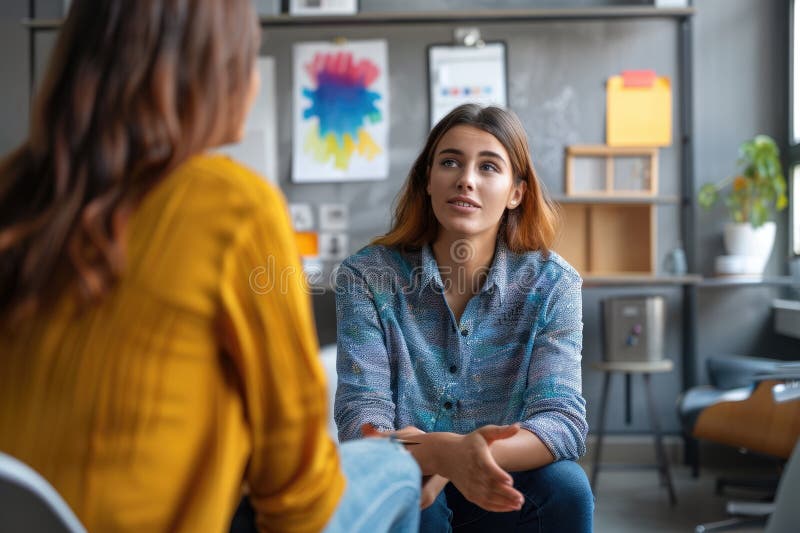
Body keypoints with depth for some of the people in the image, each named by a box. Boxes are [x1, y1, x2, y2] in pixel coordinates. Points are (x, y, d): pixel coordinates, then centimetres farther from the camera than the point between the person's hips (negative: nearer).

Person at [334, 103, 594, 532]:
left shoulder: (551, 284, -6)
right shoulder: (367, 276, -9)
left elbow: (562, 420, -16)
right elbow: (360, 416, -18)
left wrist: (479, 458, -37)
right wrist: (444, 452, -40)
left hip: (499, 491, 2)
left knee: (564, 486, -29)